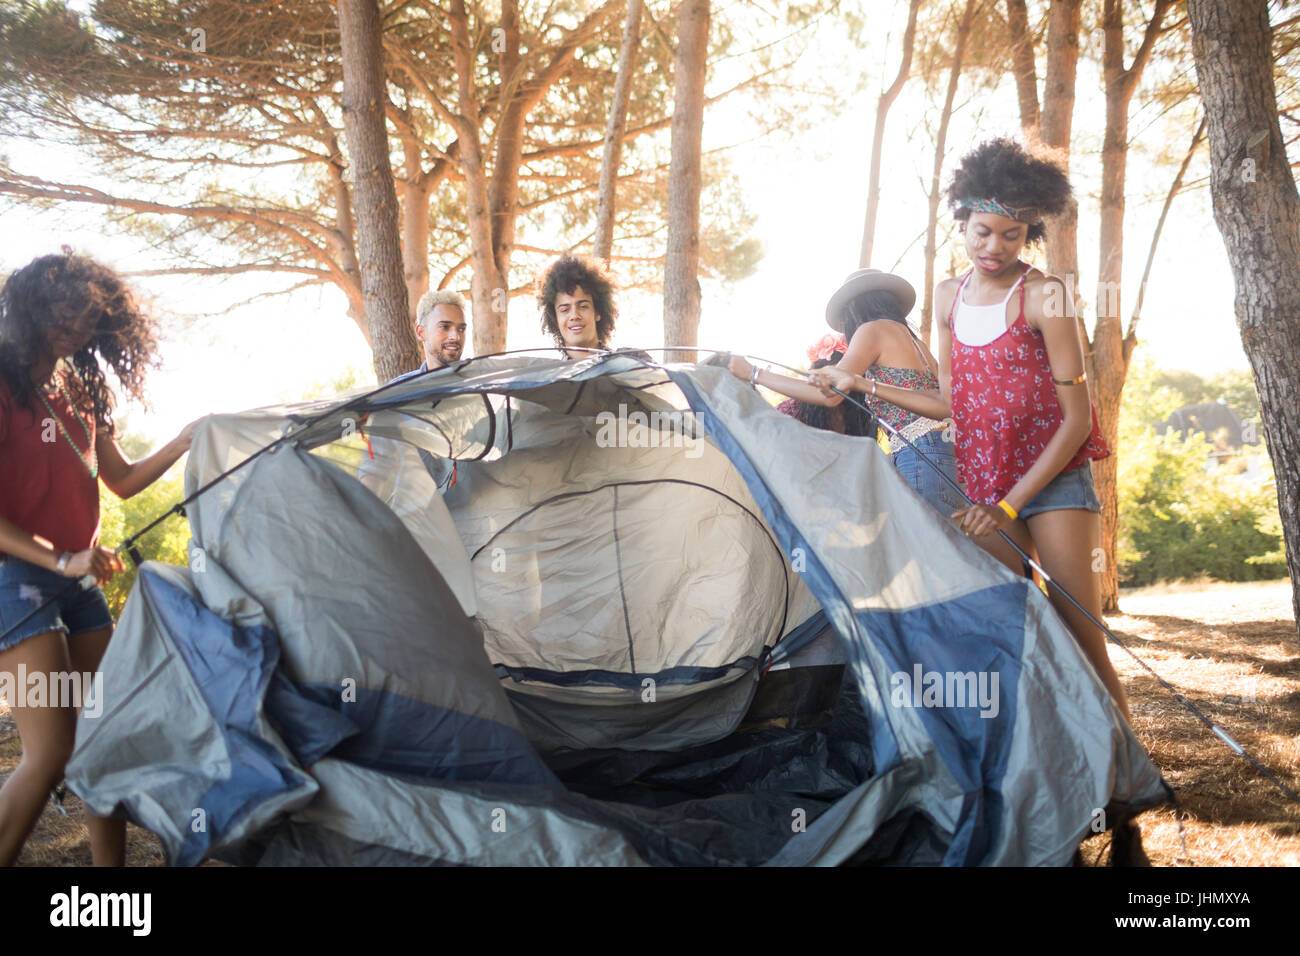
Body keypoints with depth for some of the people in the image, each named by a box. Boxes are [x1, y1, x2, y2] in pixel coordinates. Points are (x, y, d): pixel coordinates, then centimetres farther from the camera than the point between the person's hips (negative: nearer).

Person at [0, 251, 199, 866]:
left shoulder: (78, 393, 14)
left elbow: (122, 481, 20)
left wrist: (183, 443, 6)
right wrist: (61, 560, -24)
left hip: (80, 580, 8)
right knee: (51, 752, -13)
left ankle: (111, 865, 16)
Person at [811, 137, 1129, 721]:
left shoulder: (1044, 297, -11)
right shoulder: (949, 297, 8)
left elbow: (1076, 419, -12)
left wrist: (1011, 505, -15)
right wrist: (863, 387, 12)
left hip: (1054, 479, -5)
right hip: (985, 485, 5)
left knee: (1081, 639, -7)